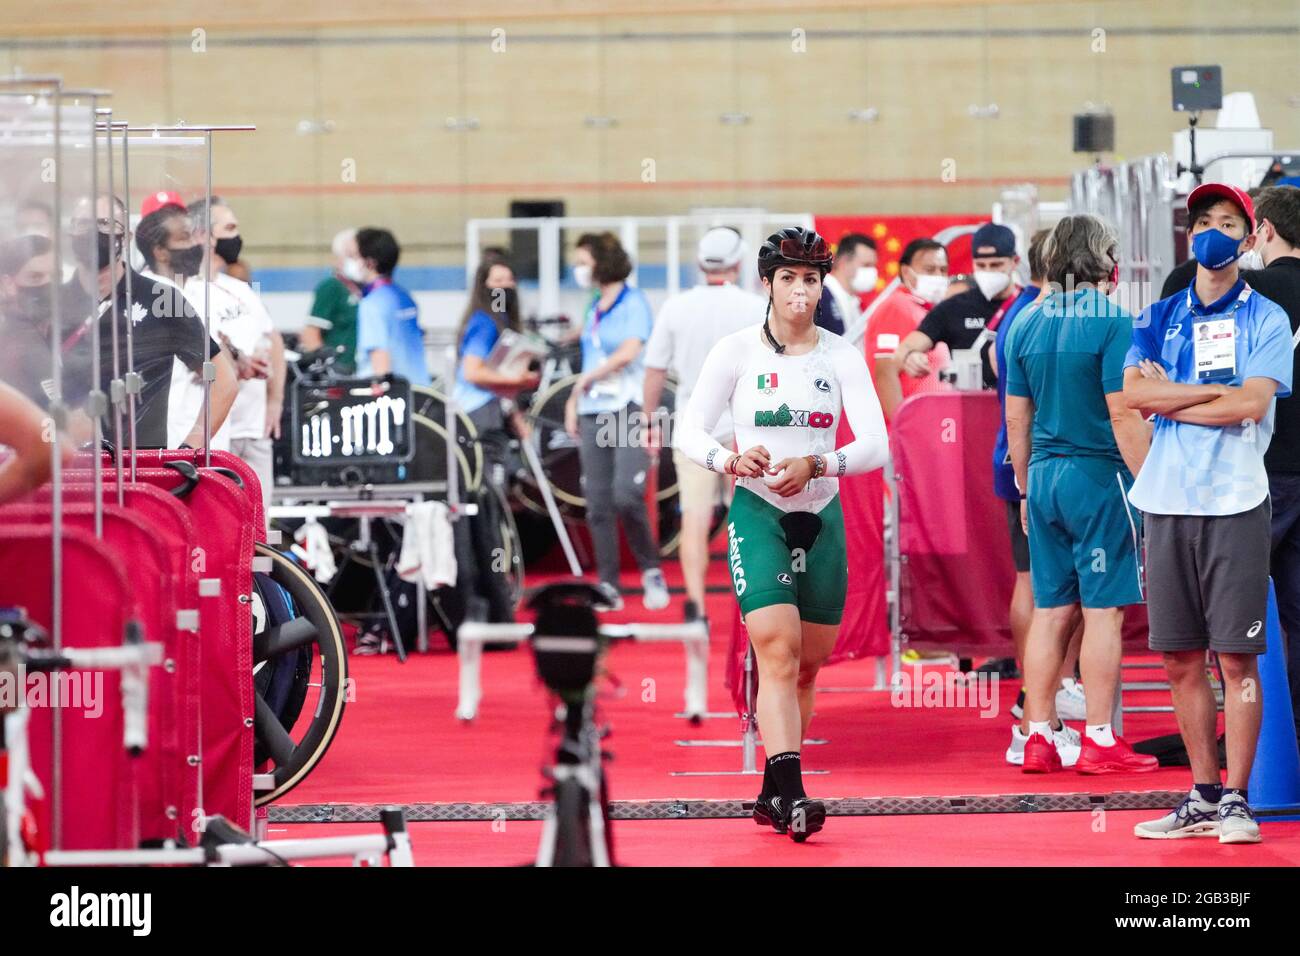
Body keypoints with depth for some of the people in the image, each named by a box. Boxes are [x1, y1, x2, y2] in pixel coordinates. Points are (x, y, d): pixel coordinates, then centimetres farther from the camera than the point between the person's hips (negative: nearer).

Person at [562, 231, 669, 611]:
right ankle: (608, 586, 6)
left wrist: (584, 381, -5)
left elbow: (629, 351, -15)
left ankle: (651, 570, 1)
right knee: (598, 505, 2)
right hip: (594, 412, 7)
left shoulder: (633, 302, -4)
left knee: (626, 496, -18)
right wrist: (573, 402, 12)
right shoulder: (593, 309, 17)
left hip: (628, 409, -7)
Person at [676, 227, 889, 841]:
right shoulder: (737, 350, -2)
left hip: (822, 518, 3)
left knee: (808, 665, 7)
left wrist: (814, 465, -22)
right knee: (778, 652, -19)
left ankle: (773, 793, 19)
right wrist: (729, 460, -20)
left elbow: (876, 444, -5)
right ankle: (790, 795, -27)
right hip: (757, 514, -3)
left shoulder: (842, 356, 2)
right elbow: (690, 429, 0)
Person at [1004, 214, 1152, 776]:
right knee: (1103, 611, -2)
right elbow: (1123, 415, -14)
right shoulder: (1110, 321, -10)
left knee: (1050, 610, 10)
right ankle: (1100, 742, -1)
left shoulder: (1026, 324, 9)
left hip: (1044, 477, 6)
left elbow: (1016, 419, 13)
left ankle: (1039, 738, 12)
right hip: (1098, 476, -6)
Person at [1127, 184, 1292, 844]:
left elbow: (1252, 403, -11)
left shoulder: (1266, 319, 4)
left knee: (1236, 657, -5)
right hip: (1167, 503, 4)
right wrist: (1216, 392, -8)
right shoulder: (1158, 318, 14)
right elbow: (1134, 393, -1)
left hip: (1234, 502, -4)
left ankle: (1237, 800, -2)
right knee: (1181, 660, 5)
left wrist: (1169, 397, -4)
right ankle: (1203, 795, 13)